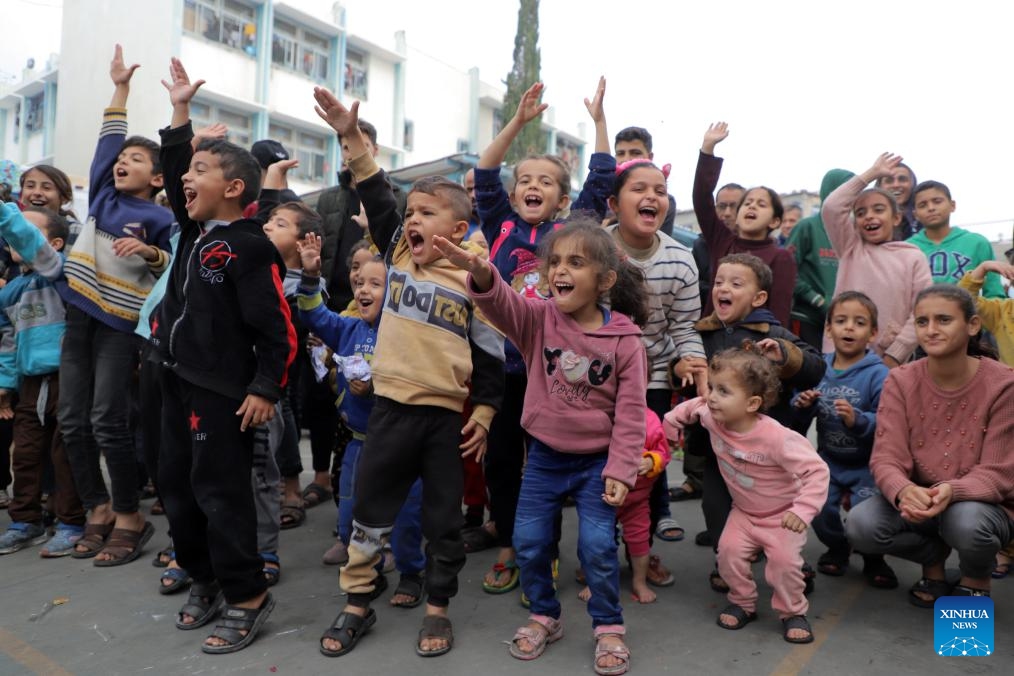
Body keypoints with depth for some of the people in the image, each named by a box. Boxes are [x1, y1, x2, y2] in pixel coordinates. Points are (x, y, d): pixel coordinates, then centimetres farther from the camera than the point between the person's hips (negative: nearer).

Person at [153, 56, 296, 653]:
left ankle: (248, 597, 12)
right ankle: (207, 580, 32)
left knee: (221, 492, -2)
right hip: (180, 383, 9)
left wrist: (265, 390, -20)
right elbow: (173, 174, 23)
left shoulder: (250, 247, -17)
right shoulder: (197, 231, 9)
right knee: (177, 486, 16)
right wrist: (180, 112, 20)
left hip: (223, 393, -9)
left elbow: (277, 330, -19)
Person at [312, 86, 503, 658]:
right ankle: (358, 603, 27)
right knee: (371, 509, 10)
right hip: (391, 405, 3)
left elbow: (490, 355, -1)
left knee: (443, 516, 10)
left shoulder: (472, 282, -4)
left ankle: (438, 607, 27)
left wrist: (484, 414, -4)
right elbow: (377, 200, 2)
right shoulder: (398, 255, 6)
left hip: (447, 415, -3)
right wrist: (353, 138, -7)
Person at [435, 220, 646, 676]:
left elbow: (630, 413, -9)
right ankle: (544, 616, 32)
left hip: (596, 460, -2)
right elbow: (502, 304, -29)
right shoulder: (538, 318, -7)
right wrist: (481, 274, -50)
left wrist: (620, 471, -12)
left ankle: (609, 626, 23)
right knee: (528, 542, 8)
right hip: (544, 456, 3)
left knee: (597, 546, -1)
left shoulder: (625, 341, -11)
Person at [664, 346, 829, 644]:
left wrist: (804, 510, -39)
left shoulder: (777, 438, -35)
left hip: (782, 514, -4)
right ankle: (743, 603, 11)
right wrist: (671, 423, 11)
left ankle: (793, 612, 9)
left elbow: (816, 470, -31)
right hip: (743, 511, 4)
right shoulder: (713, 418, -18)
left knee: (784, 559, -19)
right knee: (729, 550, -14)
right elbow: (693, 407, 6)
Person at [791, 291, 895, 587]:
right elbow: (800, 421, 6)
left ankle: (873, 559, 18)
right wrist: (802, 406, -16)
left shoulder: (878, 374, -15)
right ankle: (837, 547, 23)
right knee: (820, 509, -12)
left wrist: (857, 420, -38)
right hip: (829, 460, 3)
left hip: (866, 465, -3)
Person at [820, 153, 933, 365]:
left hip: (890, 363, -1)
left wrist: (893, 357, -9)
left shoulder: (914, 257, 5)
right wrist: (872, 173, 1)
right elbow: (831, 207, -5)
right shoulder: (850, 249, 9)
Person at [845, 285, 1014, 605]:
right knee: (860, 525, -26)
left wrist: (952, 491, -37)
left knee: (968, 521, -37)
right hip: (916, 501, 2)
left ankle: (975, 579, 2)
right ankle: (934, 556, 9)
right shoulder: (901, 382, -8)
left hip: (984, 504, -2)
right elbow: (886, 459, -14)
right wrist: (904, 491, -38)